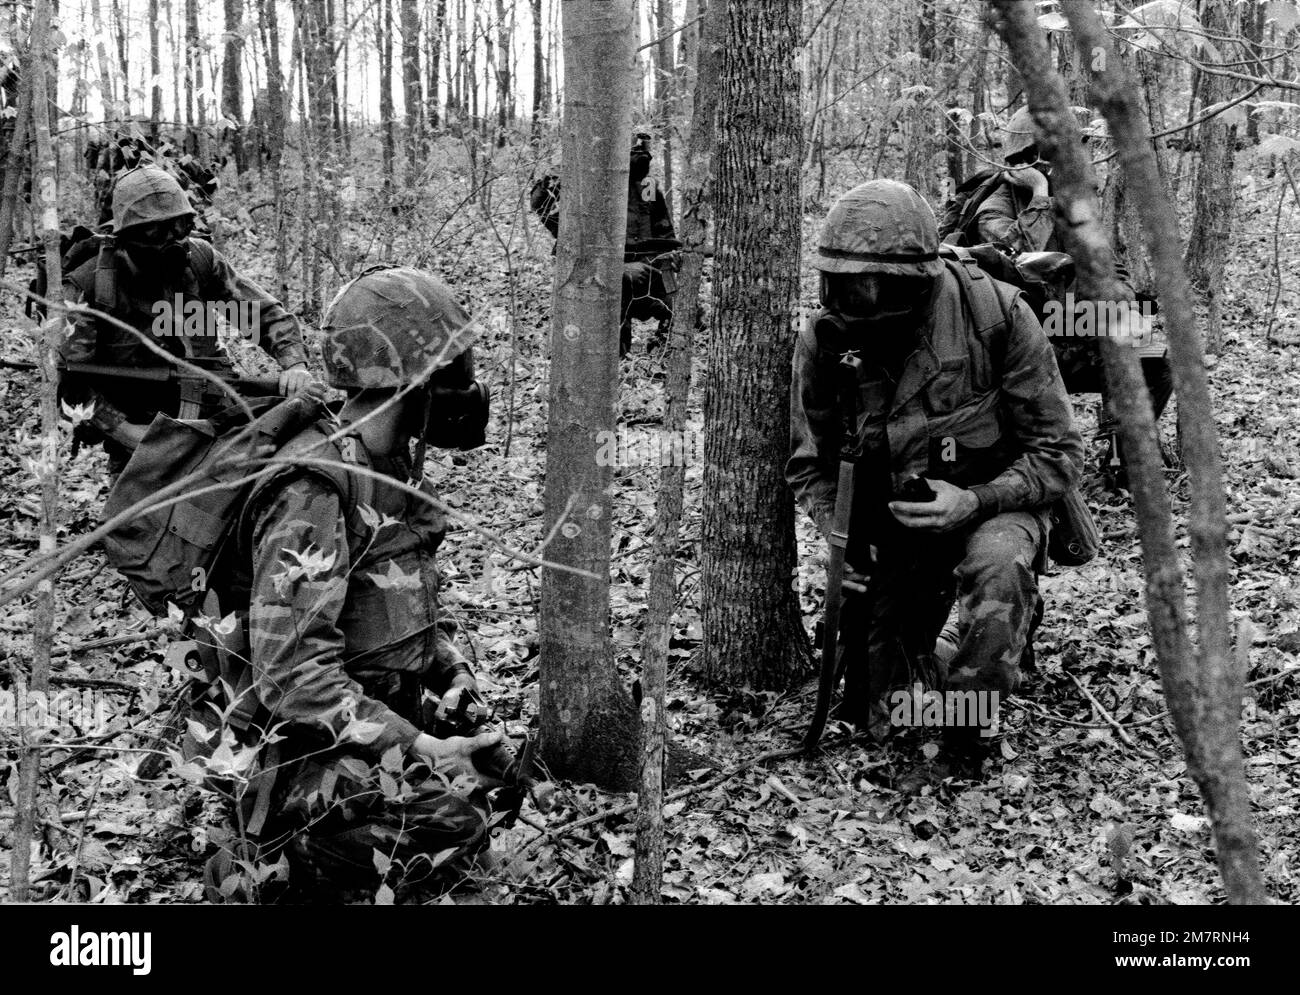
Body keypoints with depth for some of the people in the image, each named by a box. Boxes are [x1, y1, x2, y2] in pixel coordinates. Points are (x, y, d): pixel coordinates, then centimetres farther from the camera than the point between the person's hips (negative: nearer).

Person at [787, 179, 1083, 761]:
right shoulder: (824, 342, -11)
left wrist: (975, 501, -30)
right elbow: (809, 464, 3)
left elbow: (1057, 454, -14)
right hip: (889, 525, 3)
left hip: (991, 503, -3)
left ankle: (966, 719, -14)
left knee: (996, 567, -40)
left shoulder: (995, 316, -20)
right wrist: (842, 534, -16)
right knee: (873, 720, -4)